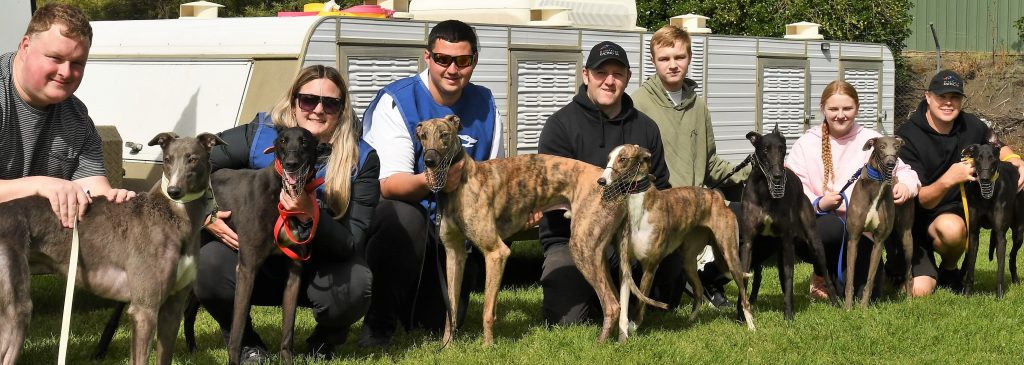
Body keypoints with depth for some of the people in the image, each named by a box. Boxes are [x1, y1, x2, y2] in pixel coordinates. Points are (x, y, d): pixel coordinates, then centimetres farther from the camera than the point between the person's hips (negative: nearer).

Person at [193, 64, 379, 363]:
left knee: (355, 287, -34)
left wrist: (310, 215, -39)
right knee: (208, 264, -31)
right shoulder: (259, 137, -12)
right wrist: (205, 217, -19)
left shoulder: (361, 159, -13)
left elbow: (351, 245, -20)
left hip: (318, 272, 0)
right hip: (257, 268, 0)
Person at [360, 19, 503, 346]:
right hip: (398, 218, -5)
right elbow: (389, 184, -27)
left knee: (442, 322, -2)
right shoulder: (396, 102, -16)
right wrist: (427, 181, -49)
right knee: (403, 216, -39)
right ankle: (378, 323, -22)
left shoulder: (484, 104, 2)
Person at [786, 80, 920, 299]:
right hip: (820, 224, -2)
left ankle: (838, 274, 23)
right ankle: (822, 276, -4)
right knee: (834, 228, -38)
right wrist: (819, 204, -25)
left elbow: (903, 170, 4)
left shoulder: (871, 140, 6)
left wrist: (906, 185, -21)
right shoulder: (806, 144, 2)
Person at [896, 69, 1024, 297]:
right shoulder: (907, 137, -18)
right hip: (914, 223, -2)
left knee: (951, 227, -37)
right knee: (919, 291, -20)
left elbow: (997, 148, 21)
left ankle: (949, 270, -2)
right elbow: (920, 200, -22)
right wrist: (947, 180, -42)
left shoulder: (971, 126, -3)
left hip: (953, 212, 3)